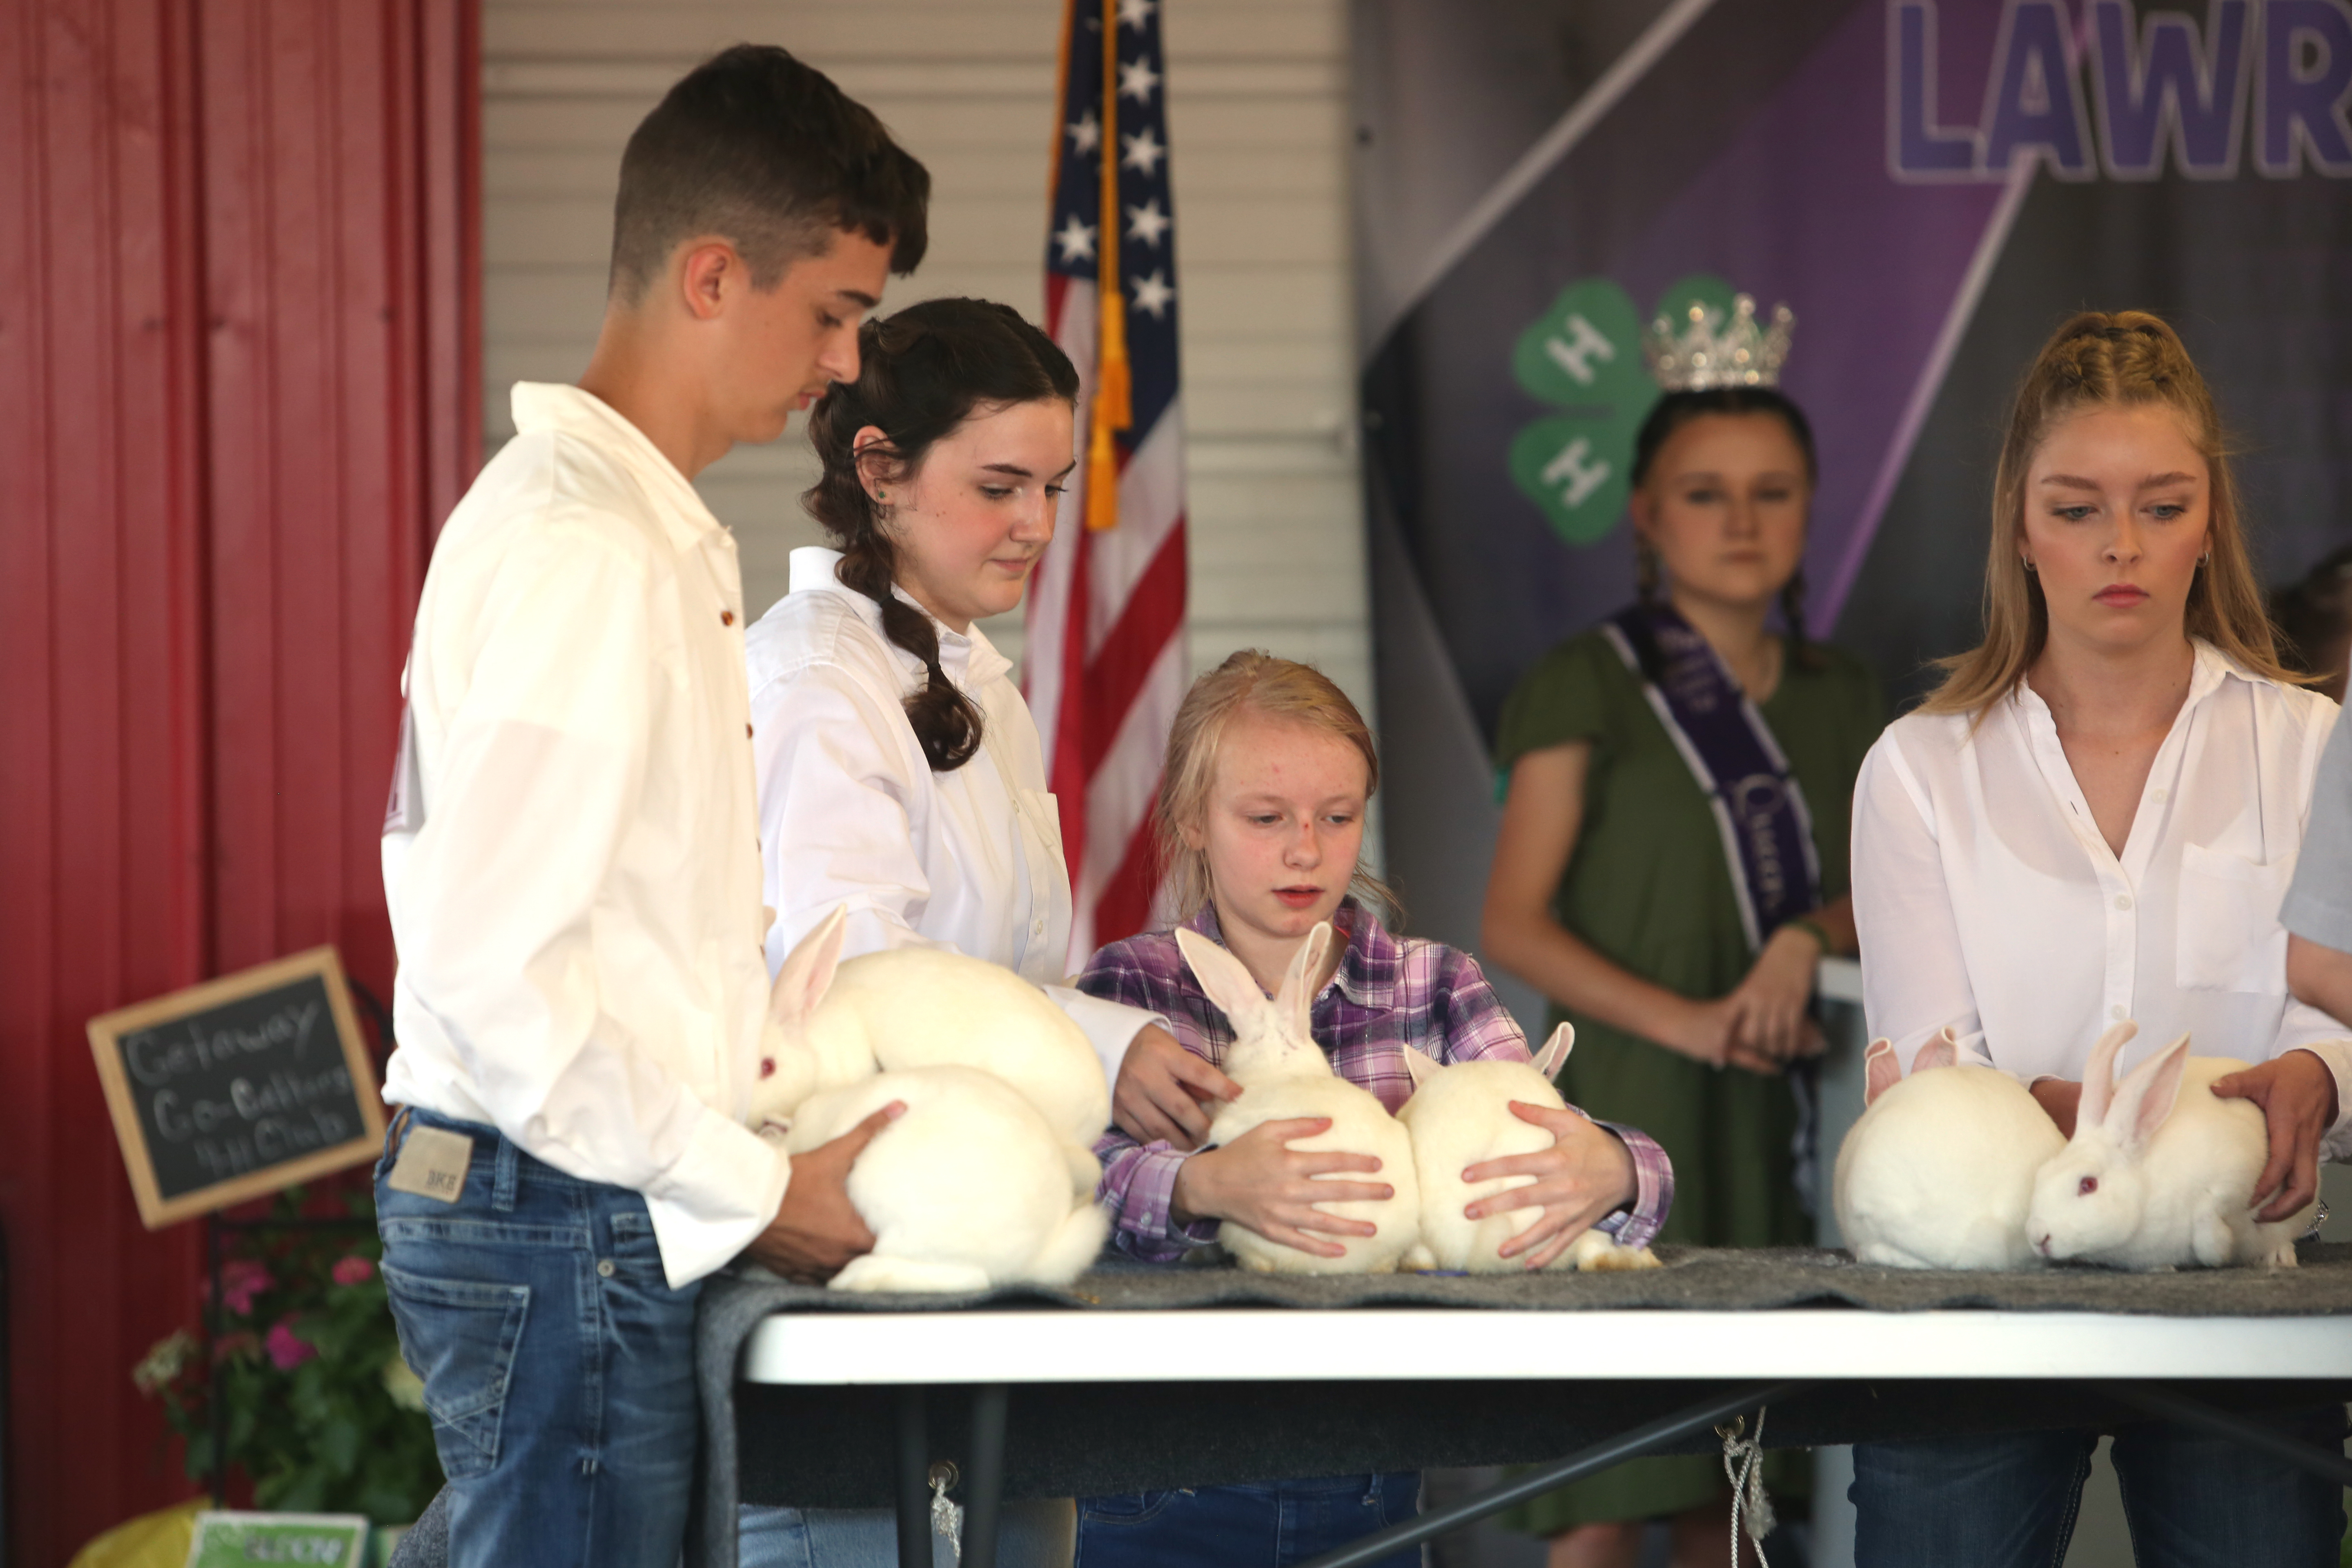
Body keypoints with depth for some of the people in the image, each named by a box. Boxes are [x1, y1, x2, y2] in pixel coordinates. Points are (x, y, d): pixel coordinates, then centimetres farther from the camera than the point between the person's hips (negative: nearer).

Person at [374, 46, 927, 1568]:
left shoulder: (657, 531, 16)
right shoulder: (577, 545, -16)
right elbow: (487, 966, -21)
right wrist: (756, 1189, -15)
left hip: (605, 1213, 10)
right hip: (568, 1221, -10)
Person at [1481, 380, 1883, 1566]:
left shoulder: (1840, 701, 15)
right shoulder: (1589, 688, 0)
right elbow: (1516, 925, -6)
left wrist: (1808, 939, -9)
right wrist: (1687, 1022, -18)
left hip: (1781, 1112, 5)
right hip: (1630, 1103, -5)